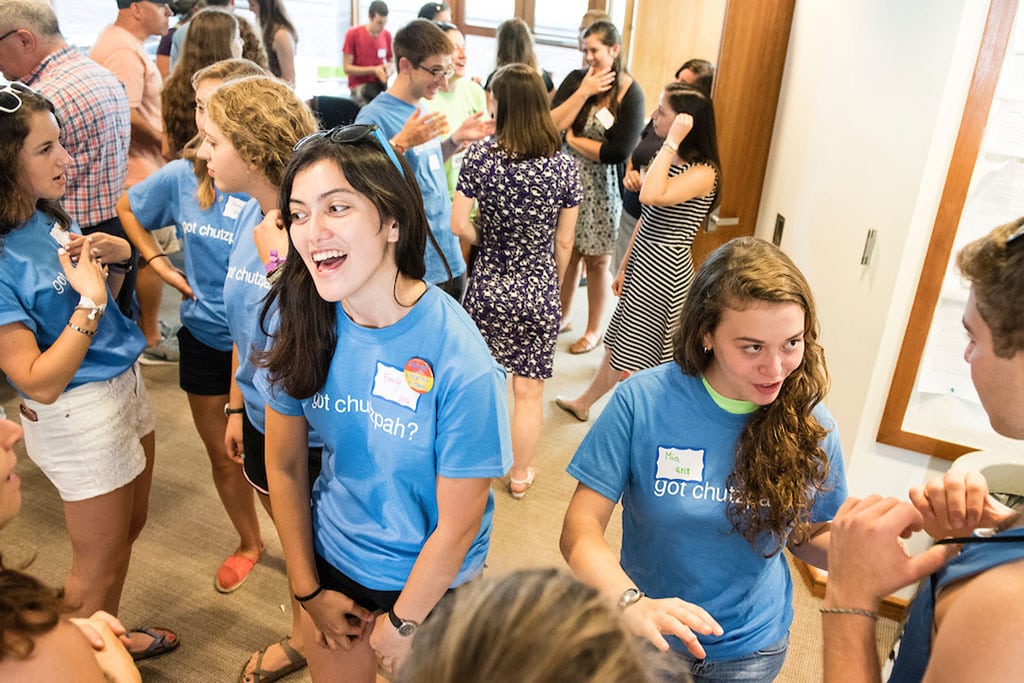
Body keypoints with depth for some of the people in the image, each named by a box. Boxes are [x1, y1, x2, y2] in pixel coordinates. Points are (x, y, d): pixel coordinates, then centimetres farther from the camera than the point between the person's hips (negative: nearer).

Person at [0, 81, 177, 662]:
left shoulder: (48, 215, -1)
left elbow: (103, 297, 13)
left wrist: (116, 258, -7)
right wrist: (90, 300, -27)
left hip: (125, 386, 8)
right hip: (78, 416, -8)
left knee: (130, 529, 25)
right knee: (99, 563, 12)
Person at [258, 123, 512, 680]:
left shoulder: (457, 359, -29)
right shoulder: (302, 321, -15)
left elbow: (458, 526, -18)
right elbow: (284, 466, -4)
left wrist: (402, 623, -6)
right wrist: (308, 590, 2)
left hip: (432, 583, -3)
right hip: (331, 563, 4)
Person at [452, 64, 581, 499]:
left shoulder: (480, 157, -11)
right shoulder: (565, 168, -8)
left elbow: (459, 224, -12)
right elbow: (564, 242, -2)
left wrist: (487, 241, 8)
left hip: (487, 289, 1)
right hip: (538, 294, 0)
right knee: (529, 390, 13)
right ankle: (520, 475, 30)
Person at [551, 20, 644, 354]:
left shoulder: (630, 94, -11)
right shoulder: (576, 79, 0)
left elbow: (618, 152, -20)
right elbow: (550, 125, -11)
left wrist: (572, 139, -11)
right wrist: (584, 92, -16)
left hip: (601, 188, -3)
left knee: (596, 261, 9)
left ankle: (594, 330, 26)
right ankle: (561, 316, 35)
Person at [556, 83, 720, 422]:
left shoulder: (703, 173, -20)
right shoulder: (669, 159, 9)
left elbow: (651, 196, -38)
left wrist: (673, 140, -30)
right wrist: (625, 267, 16)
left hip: (665, 275, -8)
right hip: (643, 267, 9)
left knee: (634, 361, 2)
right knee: (618, 347, 24)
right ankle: (583, 403, 42)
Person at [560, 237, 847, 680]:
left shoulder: (810, 424, -14)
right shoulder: (642, 402, -22)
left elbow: (809, 536, -1)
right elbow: (582, 527, -22)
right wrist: (631, 602, -38)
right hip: (648, 636, -1)